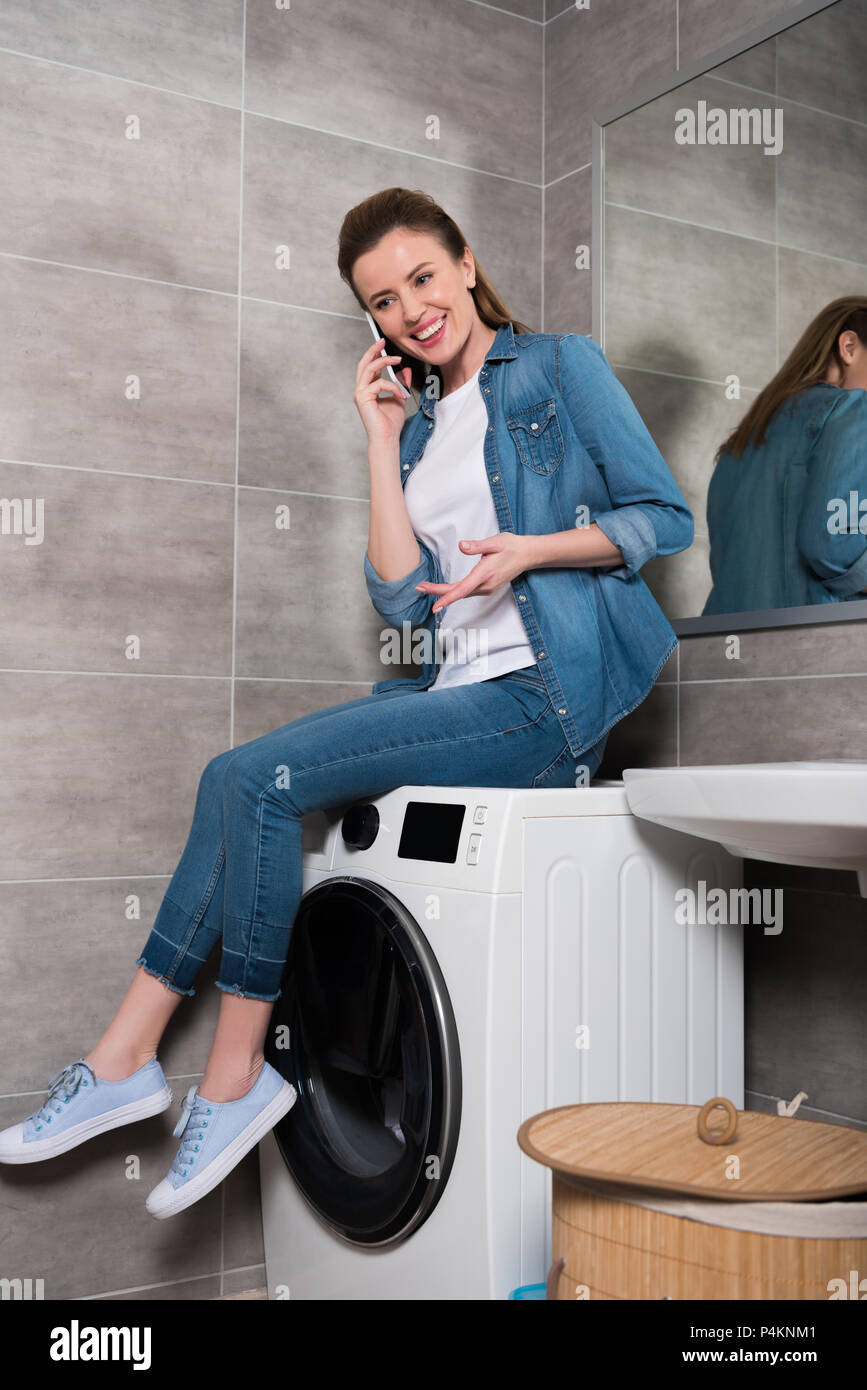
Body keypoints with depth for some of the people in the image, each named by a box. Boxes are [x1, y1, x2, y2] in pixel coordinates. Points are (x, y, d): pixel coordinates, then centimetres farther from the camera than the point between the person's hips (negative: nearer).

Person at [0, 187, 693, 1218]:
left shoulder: (561, 366, 4)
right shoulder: (420, 428, 19)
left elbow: (665, 516, -2)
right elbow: (406, 599, 6)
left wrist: (531, 549, -17)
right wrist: (379, 438, 5)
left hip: (543, 700, -6)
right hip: (453, 689, 6)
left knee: (254, 778, -21)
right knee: (239, 781, -12)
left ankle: (233, 1080, -9)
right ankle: (125, 1060, -7)